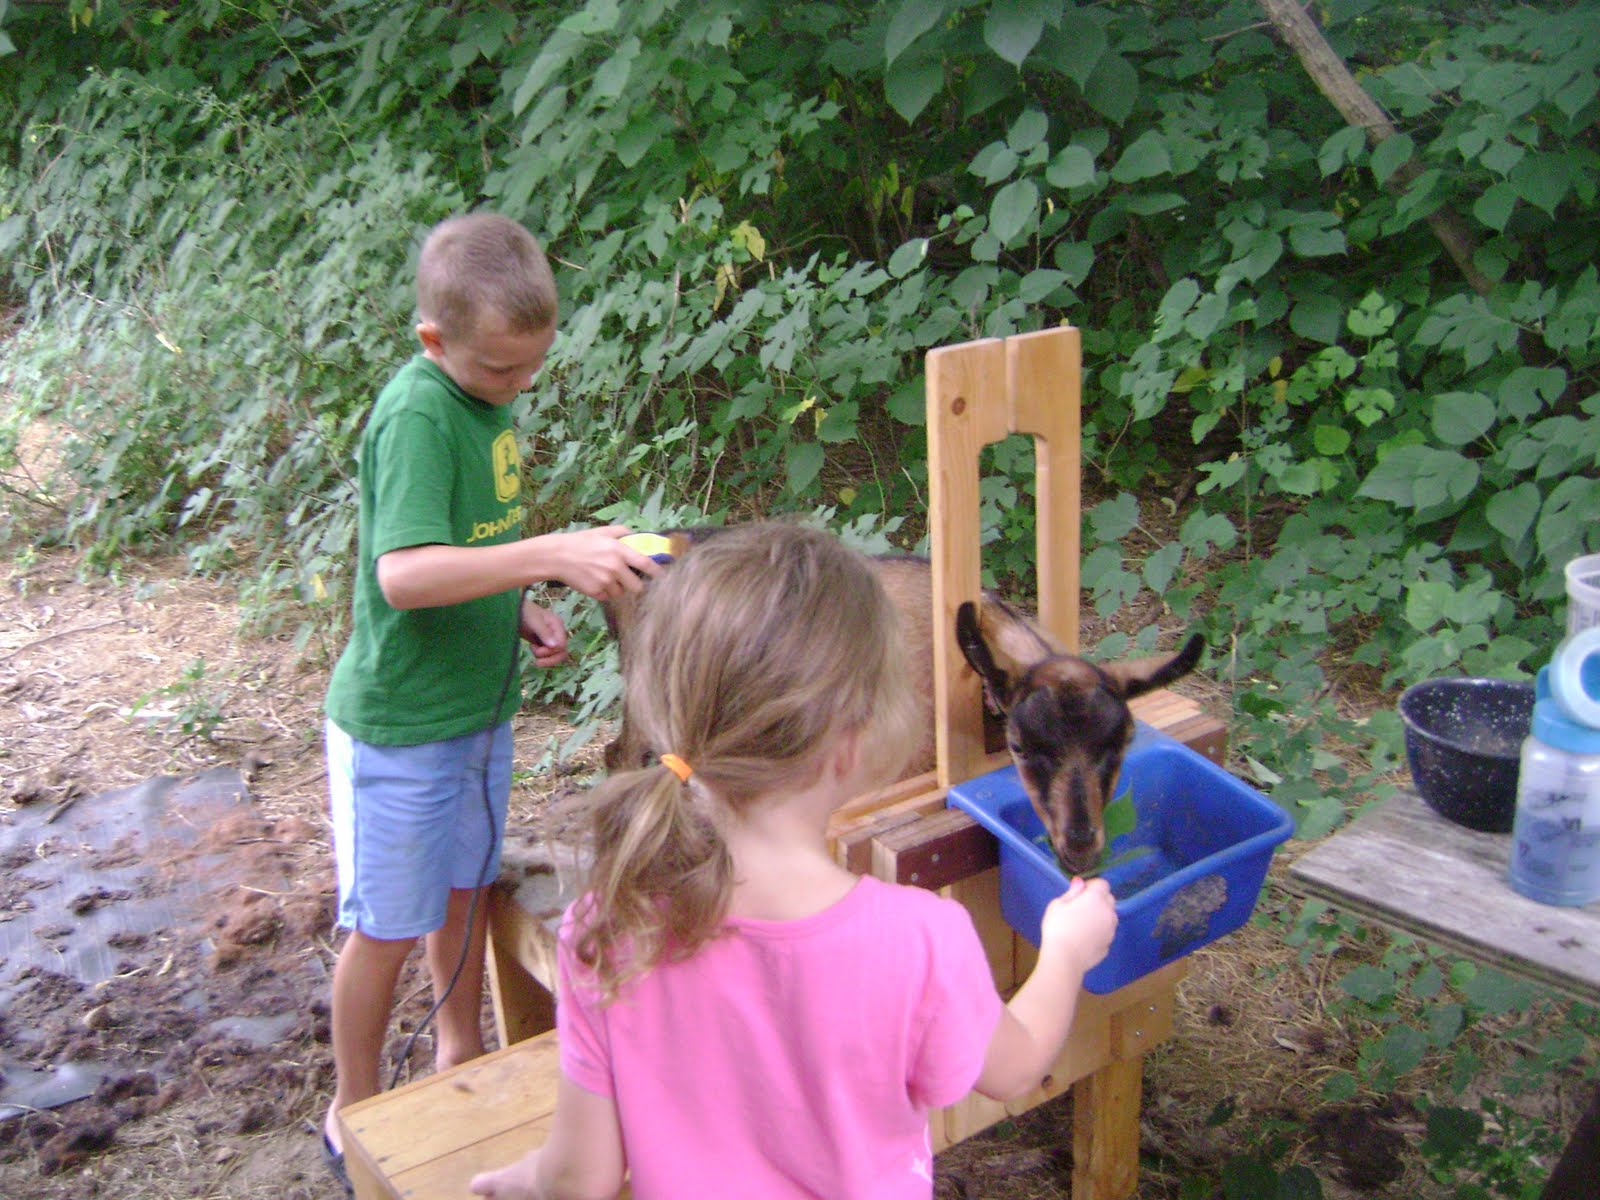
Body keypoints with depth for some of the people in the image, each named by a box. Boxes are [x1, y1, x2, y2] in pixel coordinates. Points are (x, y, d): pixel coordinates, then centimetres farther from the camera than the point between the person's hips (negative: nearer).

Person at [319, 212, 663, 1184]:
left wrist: (516, 611, 0)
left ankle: (462, 1053, 44)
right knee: (388, 924, 8)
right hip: (400, 719, -8)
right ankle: (354, 1112, 29)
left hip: (478, 703, 8)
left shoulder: (488, 397, 3)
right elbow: (402, 574, -35)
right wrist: (552, 553, -42)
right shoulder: (416, 414, -24)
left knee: (468, 889, 22)